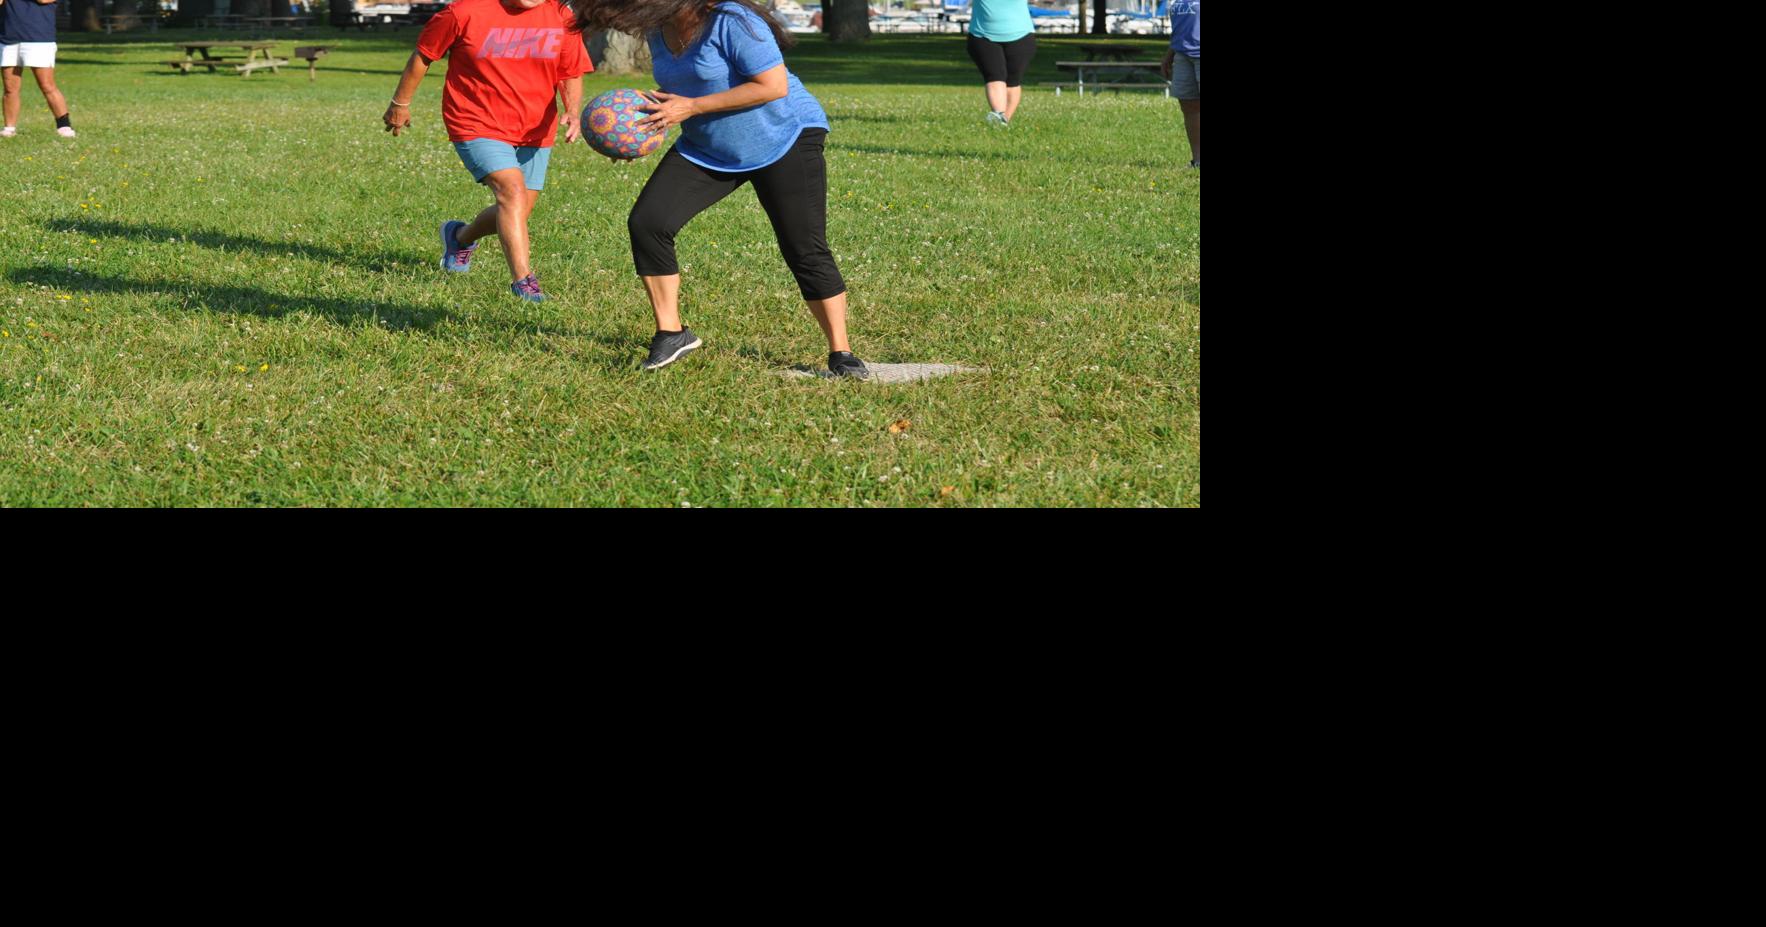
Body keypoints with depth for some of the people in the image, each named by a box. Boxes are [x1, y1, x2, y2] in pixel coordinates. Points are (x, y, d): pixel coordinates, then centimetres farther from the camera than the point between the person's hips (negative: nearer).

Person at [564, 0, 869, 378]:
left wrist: (691, 107, -27)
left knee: (806, 250, -8)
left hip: (785, 140, -7)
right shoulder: (659, 31, 0)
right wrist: (645, 116, -5)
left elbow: (774, 86, -29)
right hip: (707, 148, 7)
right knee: (646, 222, -10)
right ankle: (671, 333, 1)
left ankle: (841, 354, 5)